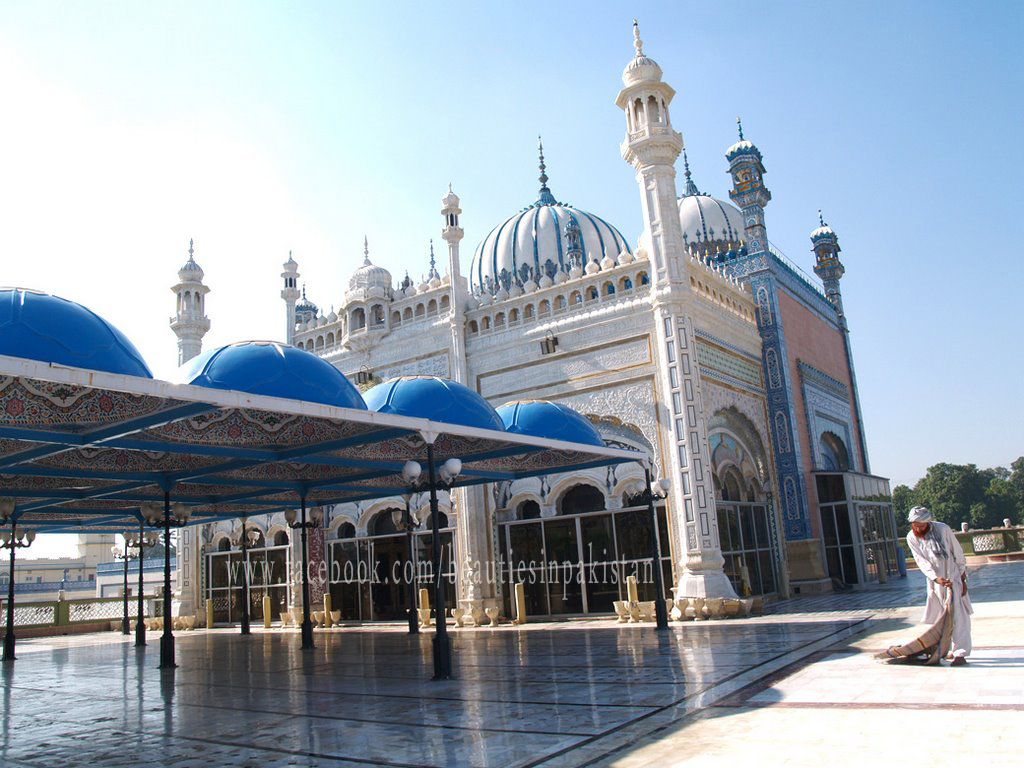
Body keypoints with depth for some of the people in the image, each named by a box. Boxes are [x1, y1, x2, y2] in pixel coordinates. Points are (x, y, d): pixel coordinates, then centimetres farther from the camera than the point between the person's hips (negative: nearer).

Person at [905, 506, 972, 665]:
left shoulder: (942, 529, -13)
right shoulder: (911, 538, -6)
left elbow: (958, 553, -6)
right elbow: (921, 561, -12)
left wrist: (963, 579, -5)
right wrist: (936, 578, -28)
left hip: (953, 577, -3)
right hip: (935, 580, 4)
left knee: (958, 615, -8)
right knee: (939, 616, 9)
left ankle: (960, 653, -8)